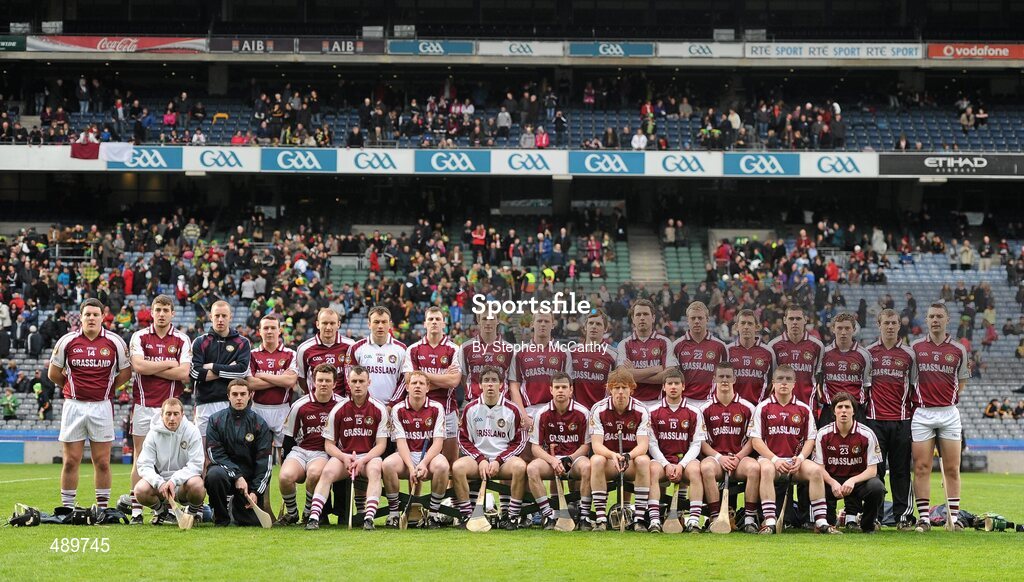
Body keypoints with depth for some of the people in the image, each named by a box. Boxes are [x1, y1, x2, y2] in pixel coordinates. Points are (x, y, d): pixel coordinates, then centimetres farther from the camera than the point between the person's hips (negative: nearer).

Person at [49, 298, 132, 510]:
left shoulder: (115, 342, 2)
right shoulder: (67, 341, 2)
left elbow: (125, 372, 10)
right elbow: (53, 373, 12)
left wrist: (106, 387, 7)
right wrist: (73, 386, 11)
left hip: (102, 406, 0)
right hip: (74, 405, 0)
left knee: (102, 462, 2)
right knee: (71, 461, 1)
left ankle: (102, 508, 9)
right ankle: (67, 508, 7)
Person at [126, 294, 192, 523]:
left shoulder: (182, 340, 4)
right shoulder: (139, 337, 5)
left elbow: (184, 373, -8)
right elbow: (138, 366, -11)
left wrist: (151, 368, -7)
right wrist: (168, 364, -6)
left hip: (170, 406, 0)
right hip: (143, 405, 0)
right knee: (141, 458, 1)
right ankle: (136, 509, 2)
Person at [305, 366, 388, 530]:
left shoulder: (378, 409, 0)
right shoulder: (338, 409, 2)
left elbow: (381, 444, -2)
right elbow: (329, 444, 4)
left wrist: (363, 460, -18)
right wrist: (344, 457, -15)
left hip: (369, 456, -1)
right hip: (343, 456, 1)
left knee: (375, 469, -35)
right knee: (327, 472, -30)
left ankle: (369, 517, -41)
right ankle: (314, 517, -36)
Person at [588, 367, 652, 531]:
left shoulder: (641, 410, -7)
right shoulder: (598, 409, -8)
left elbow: (643, 445, -15)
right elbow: (596, 445, -16)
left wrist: (628, 456, -37)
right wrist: (613, 455, -37)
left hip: (632, 460, 0)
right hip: (608, 458, 0)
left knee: (644, 460, -33)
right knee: (596, 460, -33)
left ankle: (639, 517, -29)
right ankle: (600, 518, -32)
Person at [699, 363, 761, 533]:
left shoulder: (747, 408, 9)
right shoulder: (706, 409, 9)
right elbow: (702, 441, 4)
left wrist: (738, 457, -10)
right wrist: (720, 457, -11)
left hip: (740, 457, 0)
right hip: (715, 456, 0)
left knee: (754, 467, -34)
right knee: (706, 467, -36)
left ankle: (750, 518, -26)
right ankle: (715, 516, -30)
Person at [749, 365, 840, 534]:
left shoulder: (804, 409, 10)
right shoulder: (763, 408, 4)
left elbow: (810, 439, 9)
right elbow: (756, 440, -2)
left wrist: (800, 458, -10)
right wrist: (775, 459, -14)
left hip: (795, 461, 2)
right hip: (770, 458, -2)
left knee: (815, 470, -27)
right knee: (766, 469, -36)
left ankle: (821, 522, -22)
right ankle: (769, 522, -37)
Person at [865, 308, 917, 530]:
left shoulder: (908, 354, 8)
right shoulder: (868, 352, 8)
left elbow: (915, 386, 11)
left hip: (901, 420, 0)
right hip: (875, 418, 0)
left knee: (901, 470, 2)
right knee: (875, 469, -1)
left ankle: (903, 516, 6)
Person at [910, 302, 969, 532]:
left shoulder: (958, 350, 7)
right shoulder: (915, 347, 6)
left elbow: (961, 382, 15)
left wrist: (949, 397, 4)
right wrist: (918, 395, 2)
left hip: (949, 413, 0)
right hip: (922, 413, 0)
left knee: (952, 469, 1)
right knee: (922, 468, -3)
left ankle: (954, 517, 7)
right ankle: (924, 518, 1)